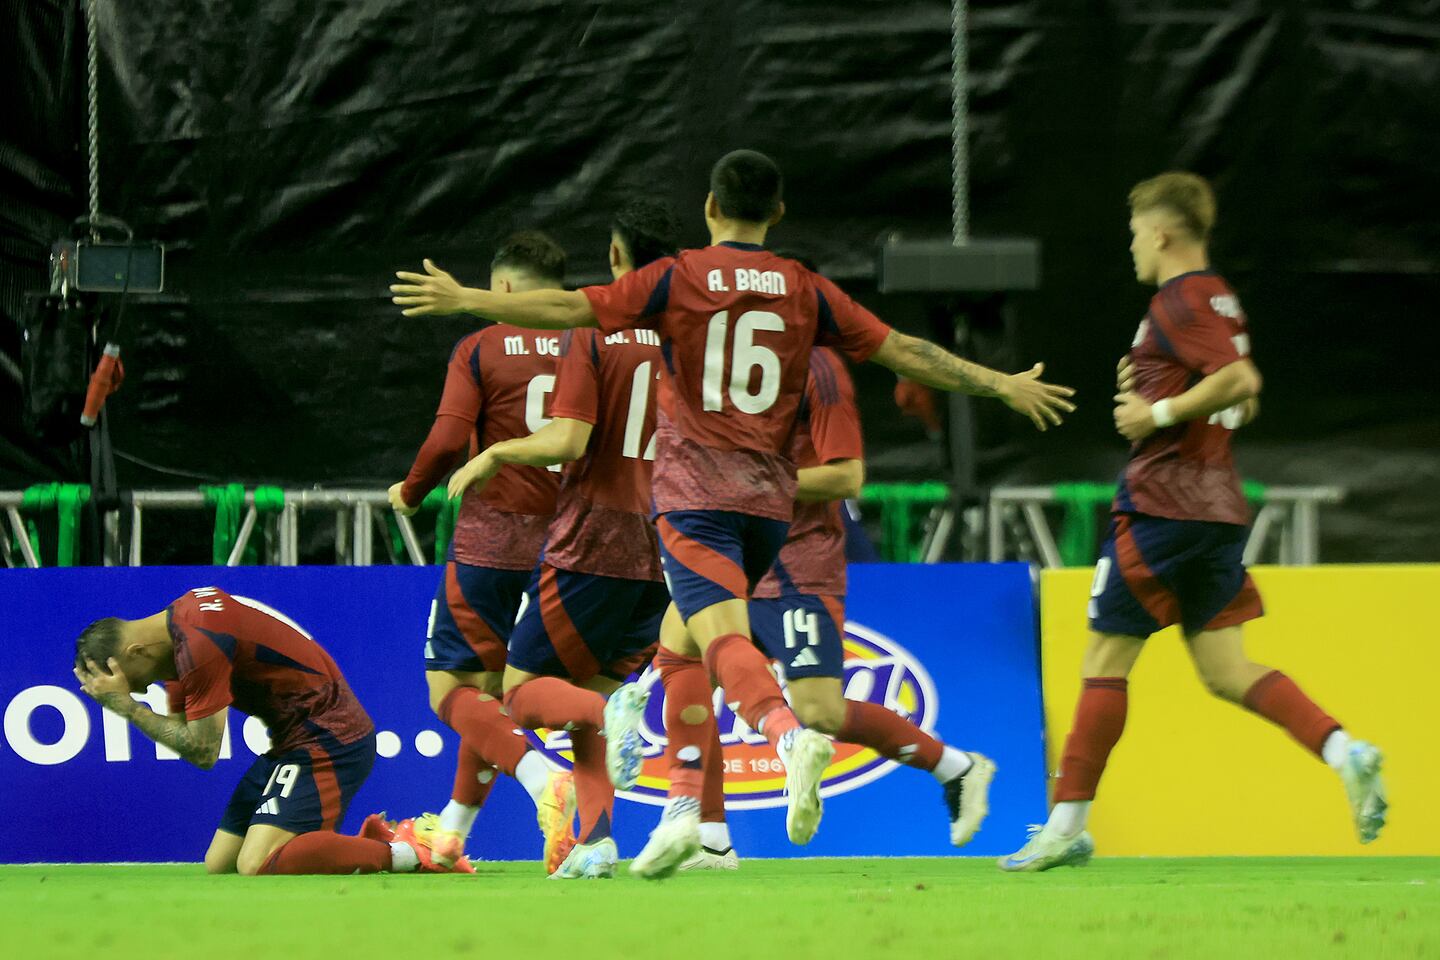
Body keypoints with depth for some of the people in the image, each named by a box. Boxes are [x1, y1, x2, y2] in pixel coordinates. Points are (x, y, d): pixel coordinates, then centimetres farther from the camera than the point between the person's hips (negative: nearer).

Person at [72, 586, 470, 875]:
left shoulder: (199, 644, -20)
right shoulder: (177, 629, 11)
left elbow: (202, 751, -18)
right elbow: (181, 734, 13)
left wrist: (124, 704, -12)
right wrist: (123, 701, -3)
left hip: (329, 738, -11)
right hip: (292, 741, 11)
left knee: (256, 866, -26)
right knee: (219, 866, 5)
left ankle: (404, 852, -17)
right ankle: (367, 843, 9)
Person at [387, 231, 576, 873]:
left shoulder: (480, 349, -4)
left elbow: (448, 440, -13)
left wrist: (411, 493, 5)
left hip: (491, 534, -5)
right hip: (562, 542, 5)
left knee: (454, 690, 0)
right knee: (493, 688, 19)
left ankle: (542, 778, -27)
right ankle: (452, 832, 27)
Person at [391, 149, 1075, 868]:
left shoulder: (677, 279, -1)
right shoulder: (805, 291, 8)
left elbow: (570, 309, -7)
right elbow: (902, 351, 10)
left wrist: (466, 299, -1)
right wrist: (1003, 385, 19)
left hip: (694, 492, -4)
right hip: (770, 496, 4)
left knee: (721, 635, -20)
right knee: (683, 644, 19)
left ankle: (789, 735, -47)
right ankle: (683, 805, 16)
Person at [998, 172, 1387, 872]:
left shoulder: (1179, 301, -12)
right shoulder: (1219, 300, 17)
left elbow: (1239, 381, -26)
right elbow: (1243, 403, 25)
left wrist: (1161, 413, -18)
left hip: (1161, 505, -9)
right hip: (1217, 505, 9)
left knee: (1105, 656, -1)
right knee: (1223, 666, 5)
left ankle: (1068, 823, 2)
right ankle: (1345, 753, -14)